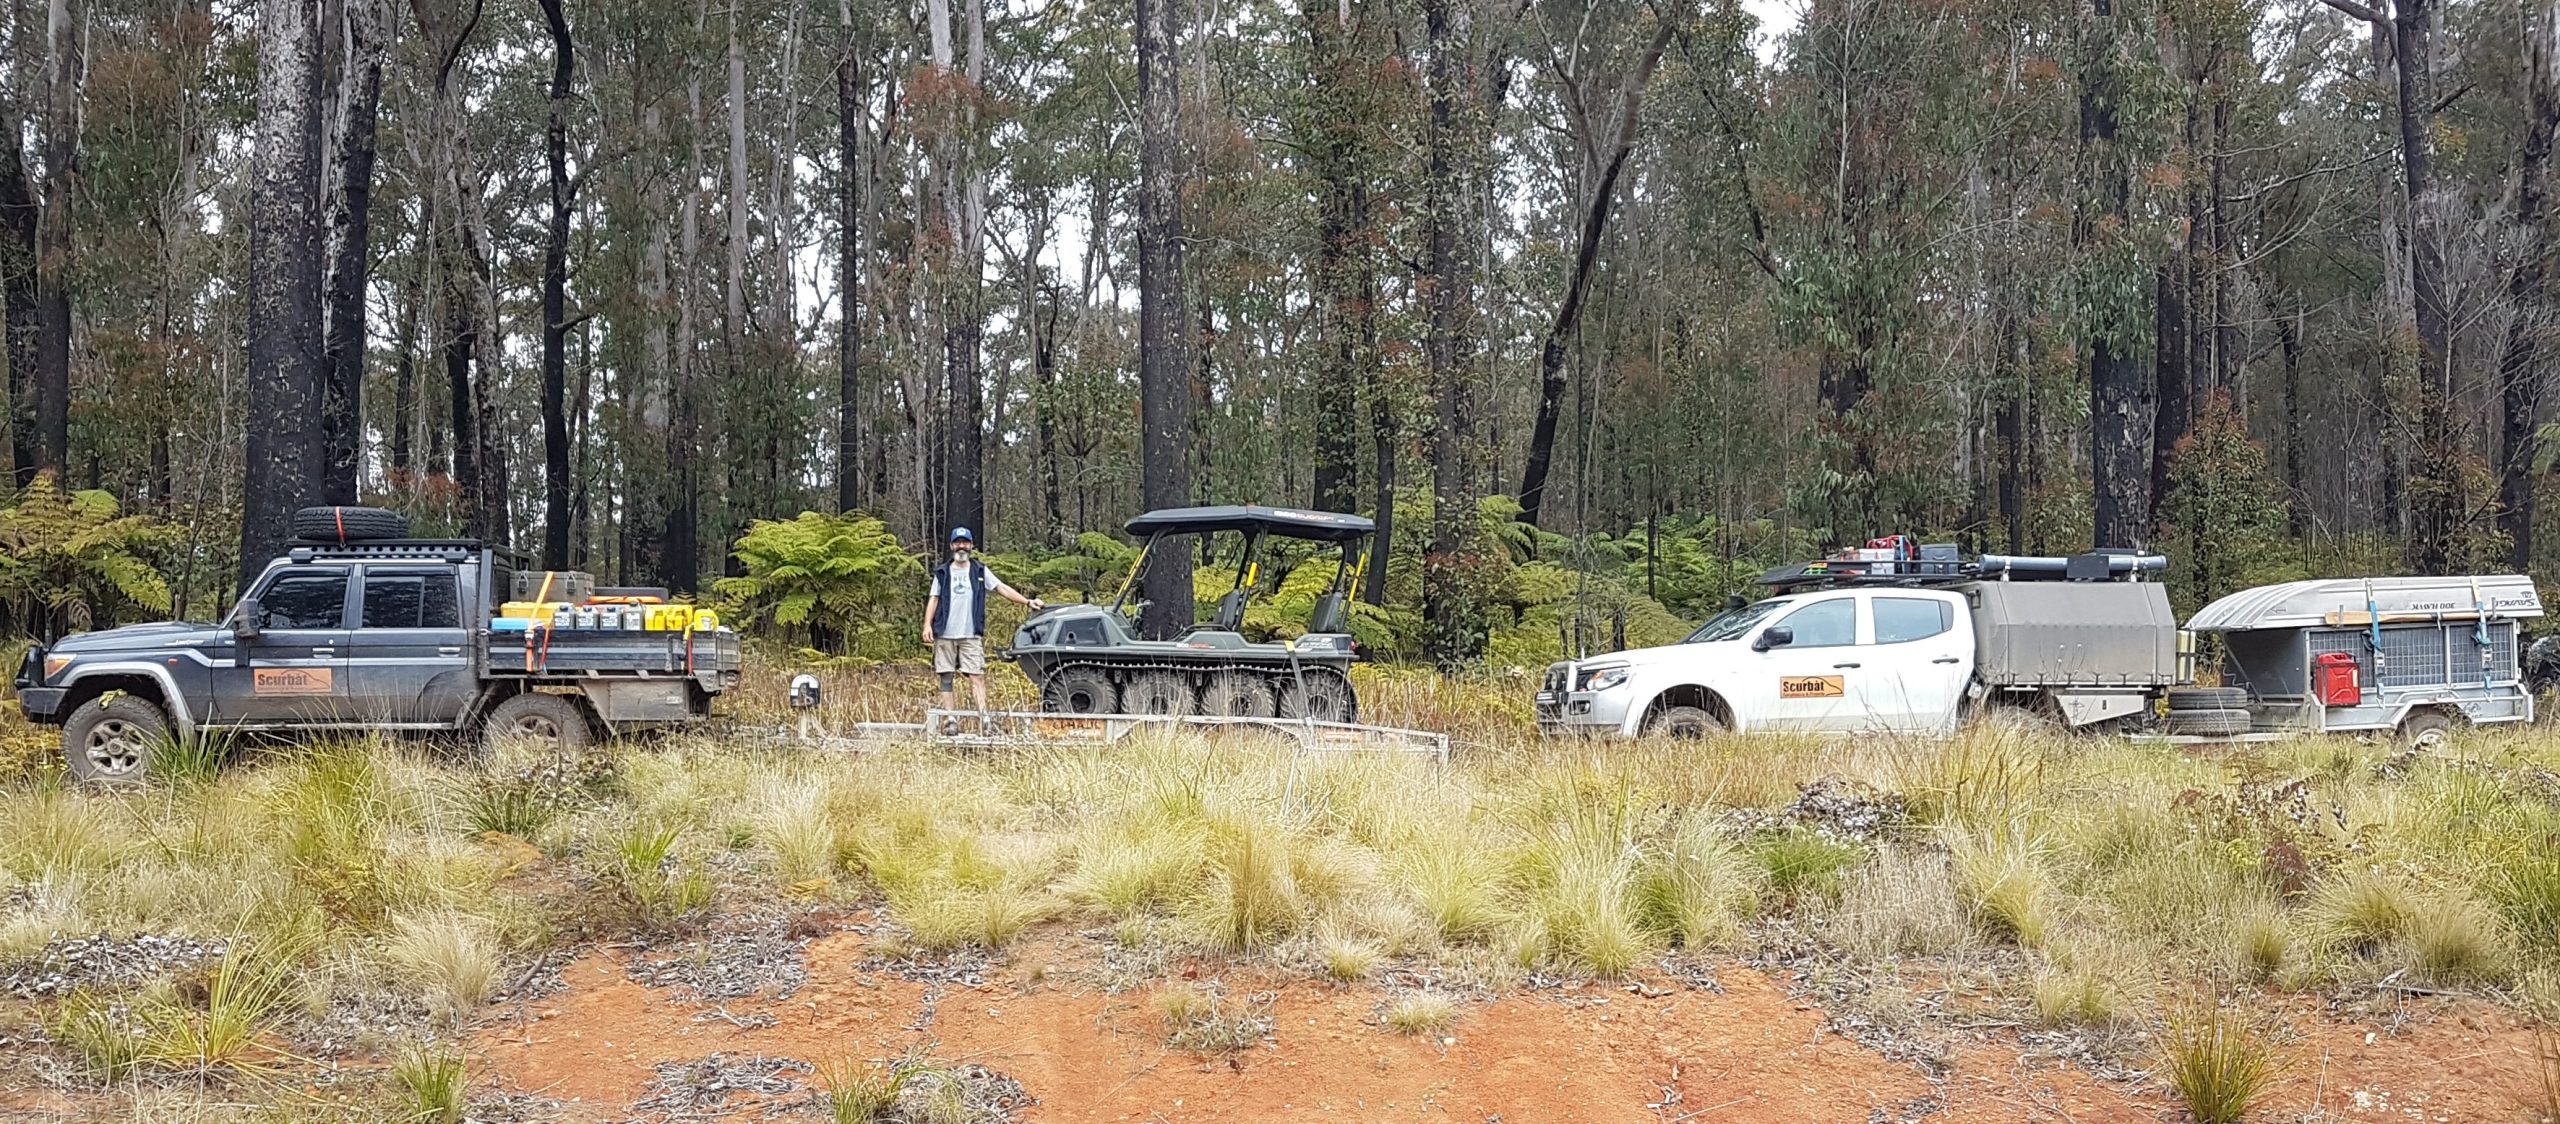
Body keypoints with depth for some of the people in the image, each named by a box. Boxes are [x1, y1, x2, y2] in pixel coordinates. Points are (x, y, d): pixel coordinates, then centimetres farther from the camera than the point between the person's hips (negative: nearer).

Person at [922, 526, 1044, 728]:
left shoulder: (980, 571, 12)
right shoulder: (942, 573, 13)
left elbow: (1002, 588, 6)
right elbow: (933, 600, 9)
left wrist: (1027, 601, -4)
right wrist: (927, 625, -5)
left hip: (971, 635, -1)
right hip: (945, 634, 1)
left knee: (977, 677, -10)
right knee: (946, 677, 0)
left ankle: (984, 718, -17)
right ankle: (951, 721, 2)